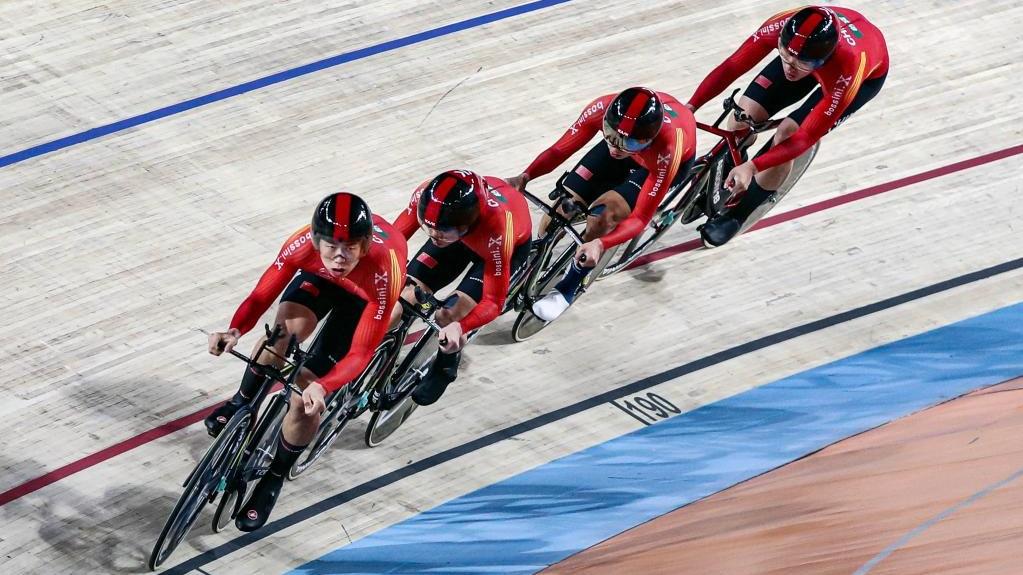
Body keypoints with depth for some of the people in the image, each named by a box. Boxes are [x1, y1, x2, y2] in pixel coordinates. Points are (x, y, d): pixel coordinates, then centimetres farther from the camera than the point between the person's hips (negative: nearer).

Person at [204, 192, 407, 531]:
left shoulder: (383, 271, -43)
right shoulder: (305, 243, -37)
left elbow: (360, 353, -38)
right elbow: (261, 296, -26)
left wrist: (321, 387, -55)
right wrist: (235, 331, -46)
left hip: (364, 297, -3)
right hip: (320, 277, 3)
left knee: (306, 400, -12)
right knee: (286, 329, -27)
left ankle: (273, 481, 12)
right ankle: (242, 402, 6)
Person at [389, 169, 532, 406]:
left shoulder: (497, 228, -44)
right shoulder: (426, 196, -36)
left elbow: (494, 301, -35)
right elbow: (396, 236, -17)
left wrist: (459, 327, -53)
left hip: (512, 242, -4)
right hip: (462, 231, 4)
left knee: (448, 317, -17)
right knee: (405, 299, -9)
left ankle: (445, 367, 15)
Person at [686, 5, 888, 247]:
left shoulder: (846, 74, -44)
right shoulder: (781, 27, -38)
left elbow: (807, 137, -38)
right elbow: (731, 67, -26)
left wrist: (751, 167, -47)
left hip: (867, 73, -4)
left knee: (786, 135, -20)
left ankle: (738, 215, 3)